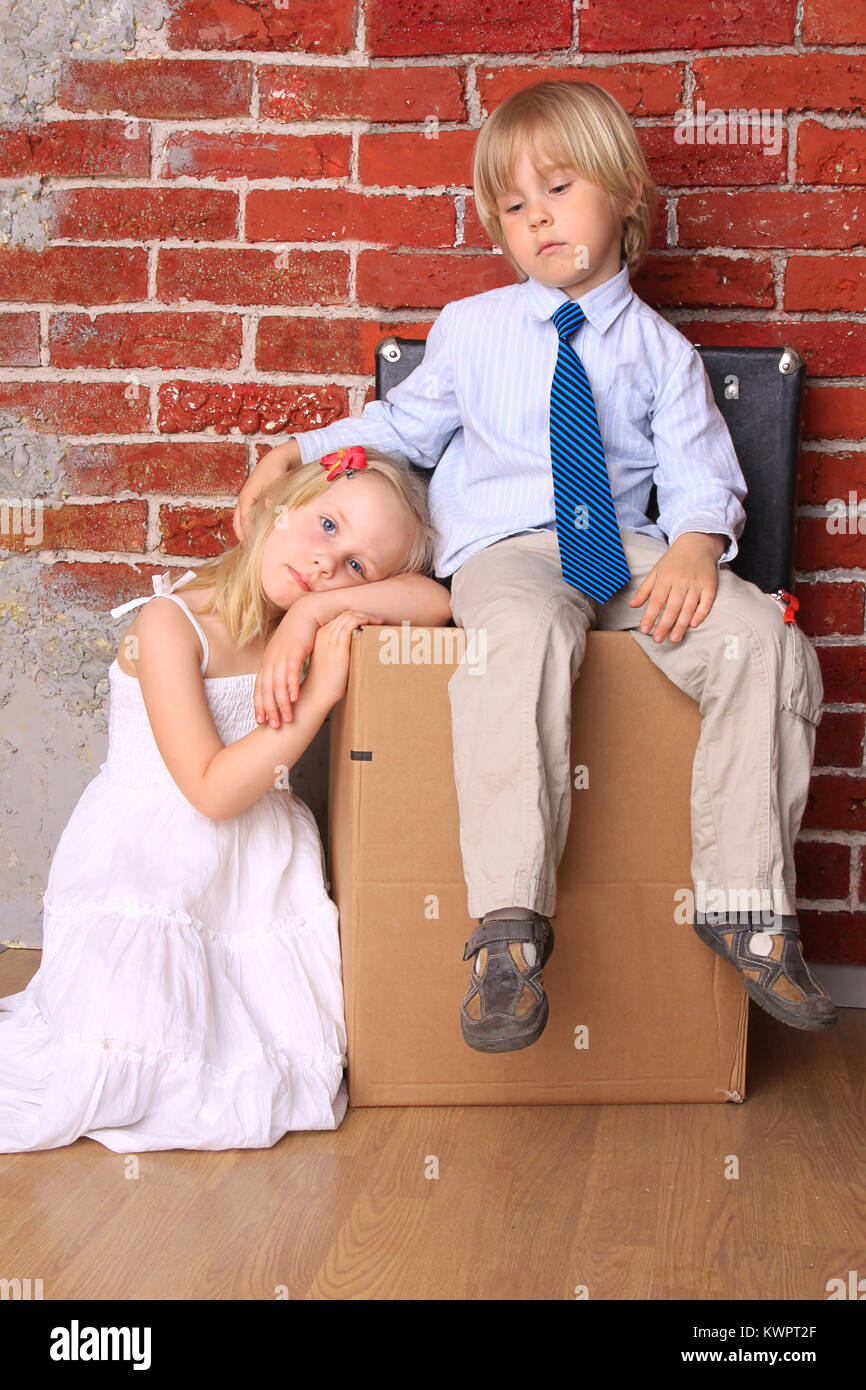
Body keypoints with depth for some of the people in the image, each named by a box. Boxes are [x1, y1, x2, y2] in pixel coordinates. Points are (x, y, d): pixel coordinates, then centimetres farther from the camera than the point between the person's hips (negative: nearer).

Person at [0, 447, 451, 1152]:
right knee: (117, 1061, -16)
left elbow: (436, 600, -7)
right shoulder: (171, 623, -15)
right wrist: (319, 693, -21)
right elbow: (212, 789, -20)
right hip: (149, 869, -5)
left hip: (254, 875, 5)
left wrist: (321, 607, -18)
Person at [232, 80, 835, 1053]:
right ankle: (509, 920, -39)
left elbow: (699, 472, 5)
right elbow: (406, 424, 26)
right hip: (502, 547, -2)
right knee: (524, 637, -39)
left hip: (626, 549, 2)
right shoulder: (472, 328, 15)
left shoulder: (659, 349, 12)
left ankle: (743, 901, -16)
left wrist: (695, 544, -17)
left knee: (762, 638, -24)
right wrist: (296, 451, 15)